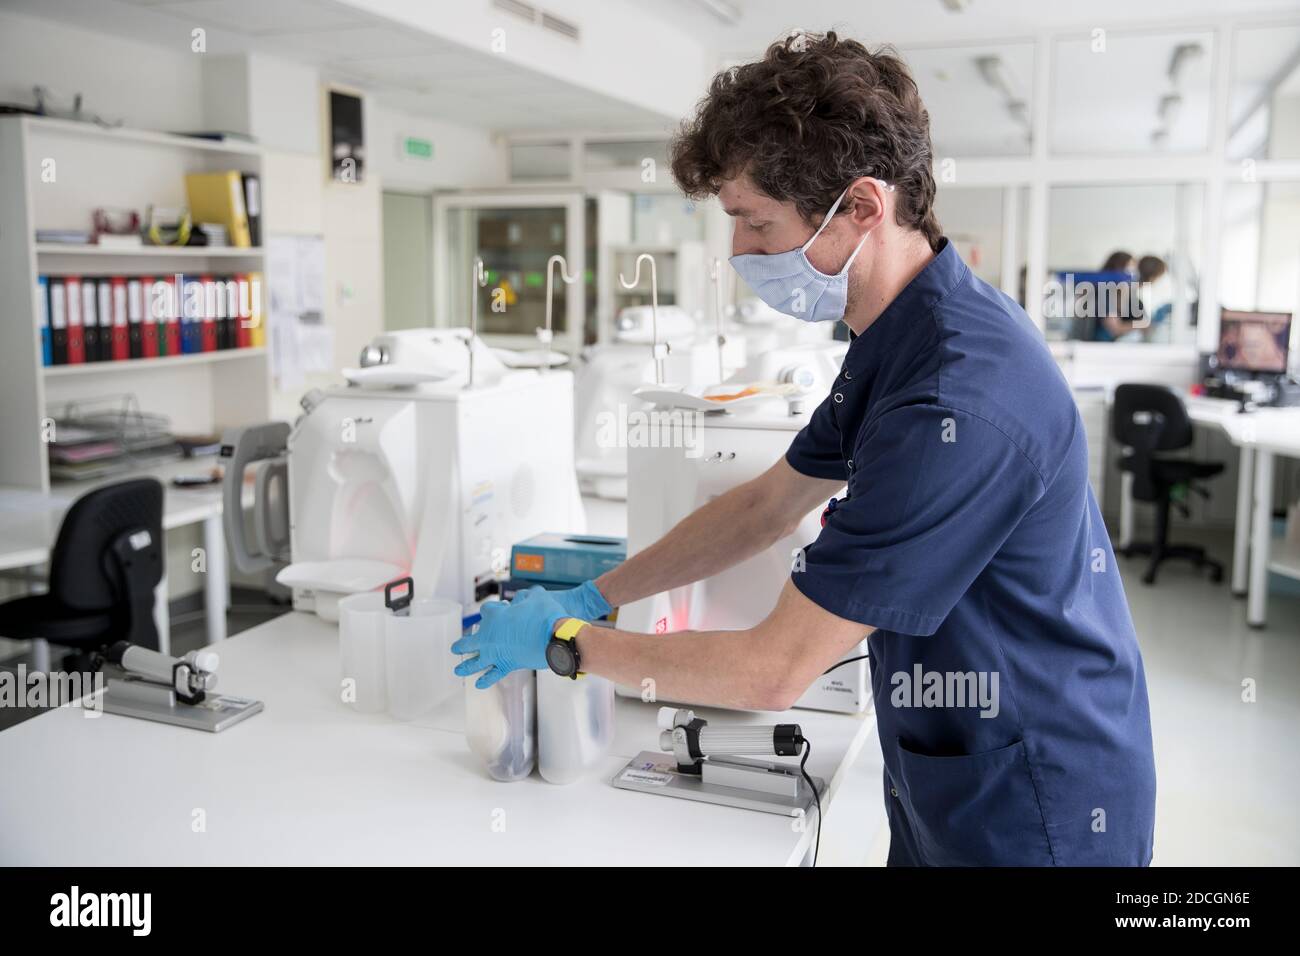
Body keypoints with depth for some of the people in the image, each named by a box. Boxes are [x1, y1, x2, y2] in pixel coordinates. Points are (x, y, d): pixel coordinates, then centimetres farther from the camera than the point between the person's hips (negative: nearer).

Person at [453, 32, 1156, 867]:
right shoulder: (900, 340, 0)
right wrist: (590, 597, 5)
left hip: (1026, 822, -8)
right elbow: (768, 505, 9)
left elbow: (775, 671, -27)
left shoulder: (958, 401, -32)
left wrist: (565, 642, -15)